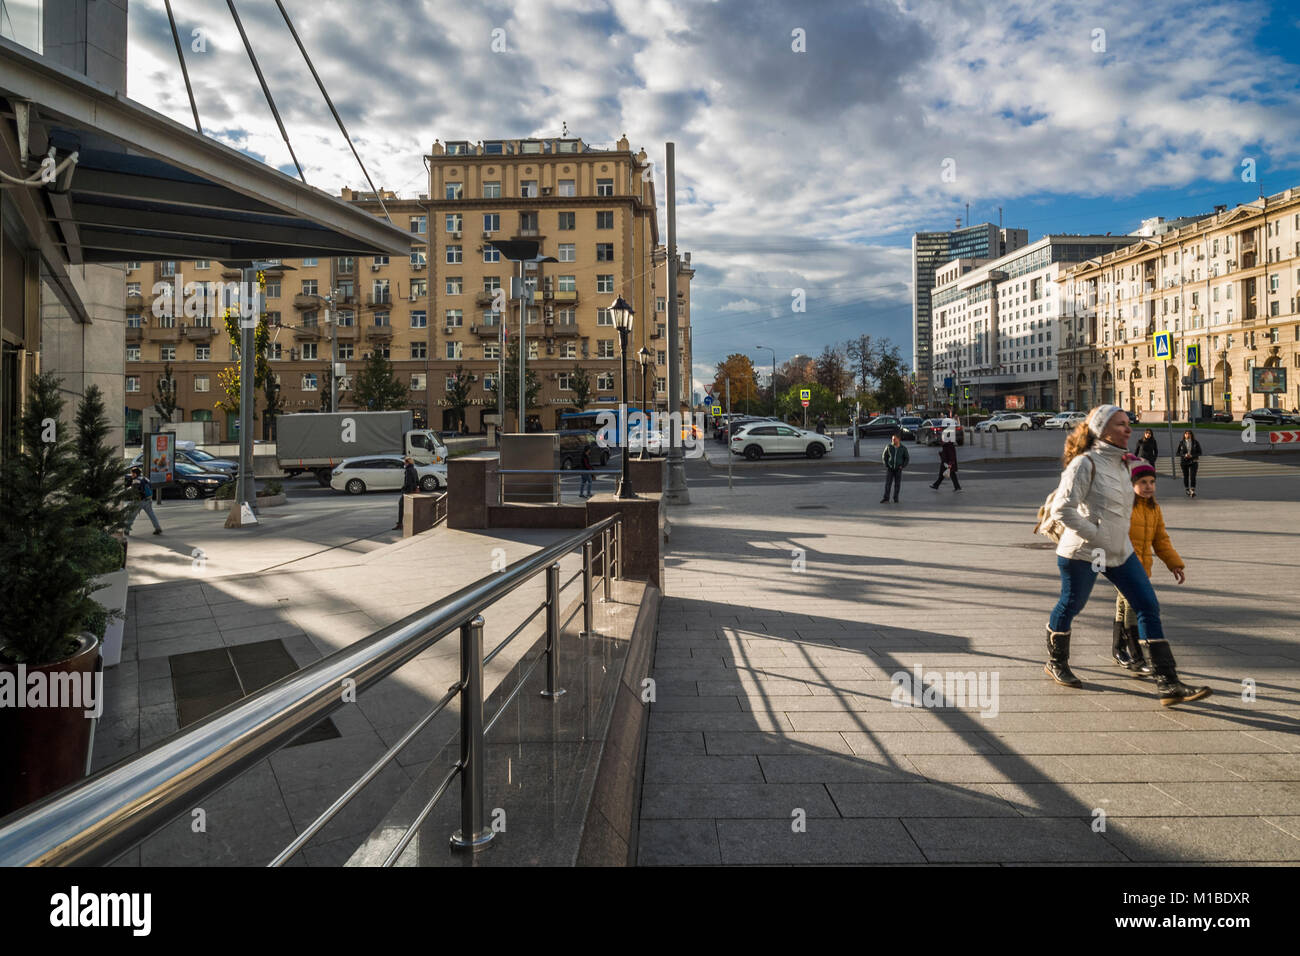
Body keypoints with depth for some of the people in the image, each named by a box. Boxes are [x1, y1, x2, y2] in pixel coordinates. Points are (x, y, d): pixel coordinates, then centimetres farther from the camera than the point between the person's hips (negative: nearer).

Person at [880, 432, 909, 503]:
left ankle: (896, 498, 13)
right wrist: (886, 465, -5)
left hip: (898, 469, 0)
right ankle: (886, 498, 2)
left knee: (897, 484, 3)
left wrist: (902, 466, -9)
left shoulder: (903, 448, -5)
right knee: (887, 483, -3)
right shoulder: (889, 446, -6)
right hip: (890, 468, 0)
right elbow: (884, 456, 4)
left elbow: (907, 459, 3)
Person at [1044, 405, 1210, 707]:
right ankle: (1056, 663, 34)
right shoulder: (1085, 463, -17)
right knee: (1070, 605, 9)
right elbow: (1062, 509, -23)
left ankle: (1168, 685, 0)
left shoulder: (1120, 463, 9)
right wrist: (1097, 536, -20)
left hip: (1120, 552, 8)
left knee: (1149, 607, -1)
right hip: (1083, 553, -8)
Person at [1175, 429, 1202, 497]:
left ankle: (1193, 492, -17)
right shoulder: (1181, 443, -1)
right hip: (1184, 462, 1)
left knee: (1193, 476, -13)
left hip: (1193, 462, -1)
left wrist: (1192, 455, -18)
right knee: (1185, 476, 10)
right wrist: (1184, 455, -19)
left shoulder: (1196, 443, -3)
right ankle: (1187, 490, 27)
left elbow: (1199, 452, -1)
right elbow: (1177, 453, 0)